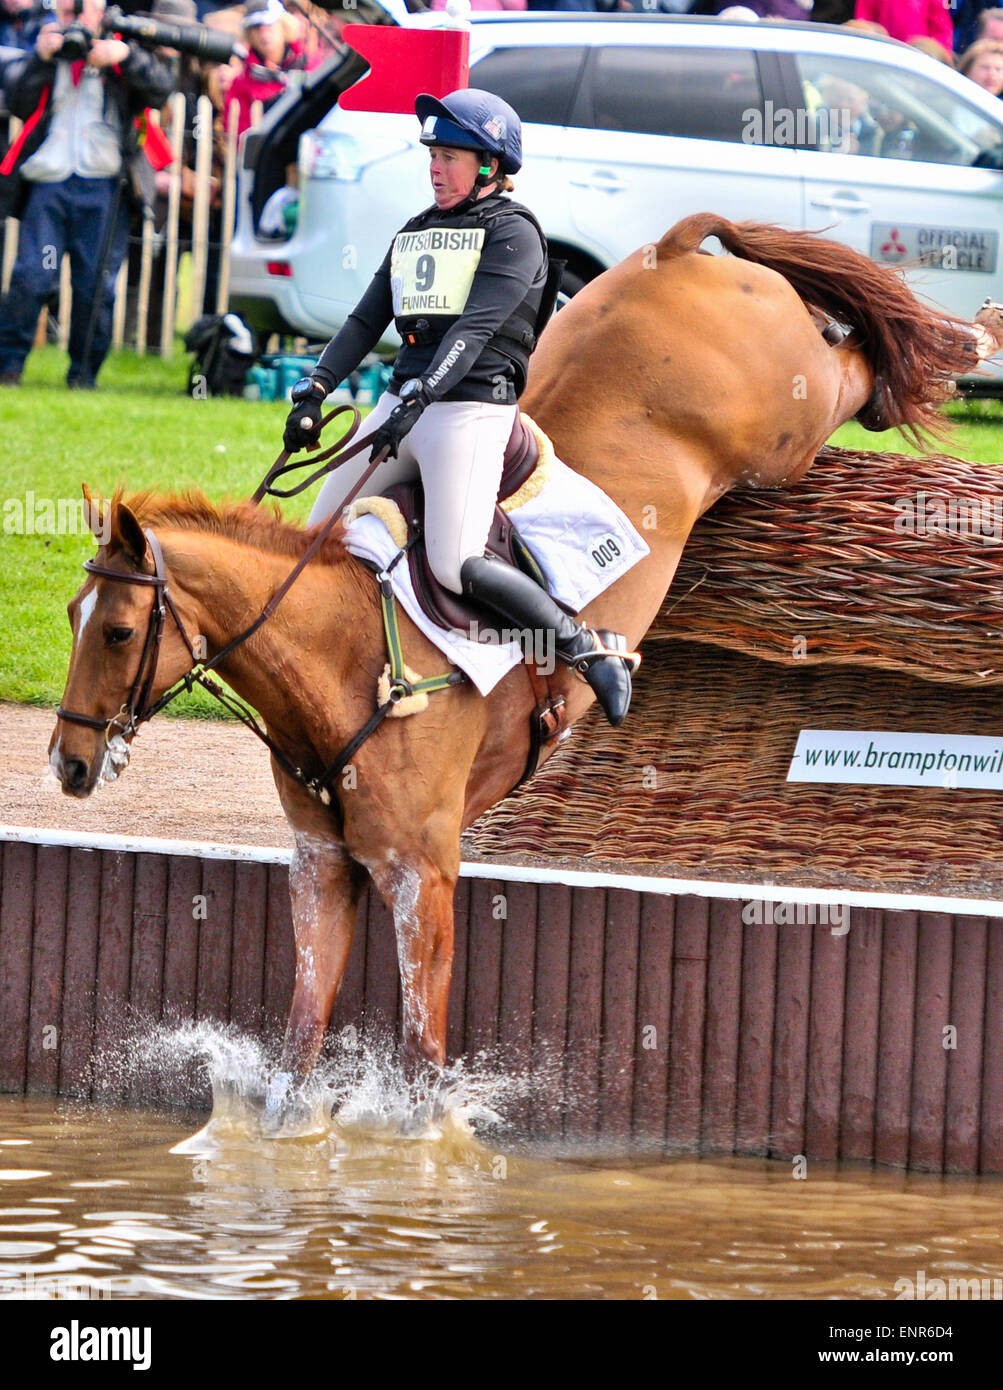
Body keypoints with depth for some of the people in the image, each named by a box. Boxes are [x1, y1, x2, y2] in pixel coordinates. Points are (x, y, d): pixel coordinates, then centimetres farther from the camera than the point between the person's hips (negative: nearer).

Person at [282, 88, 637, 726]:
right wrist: (314, 391, 2)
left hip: (473, 407, -8)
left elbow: (475, 328, -17)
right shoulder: (417, 233, 19)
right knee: (318, 543, 5)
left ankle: (593, 651, -14)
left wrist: (419, 398, -28)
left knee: (457, 566, -21)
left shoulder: (512, 232, -4)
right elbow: (366, 322, 15)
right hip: (402, 403, 8)